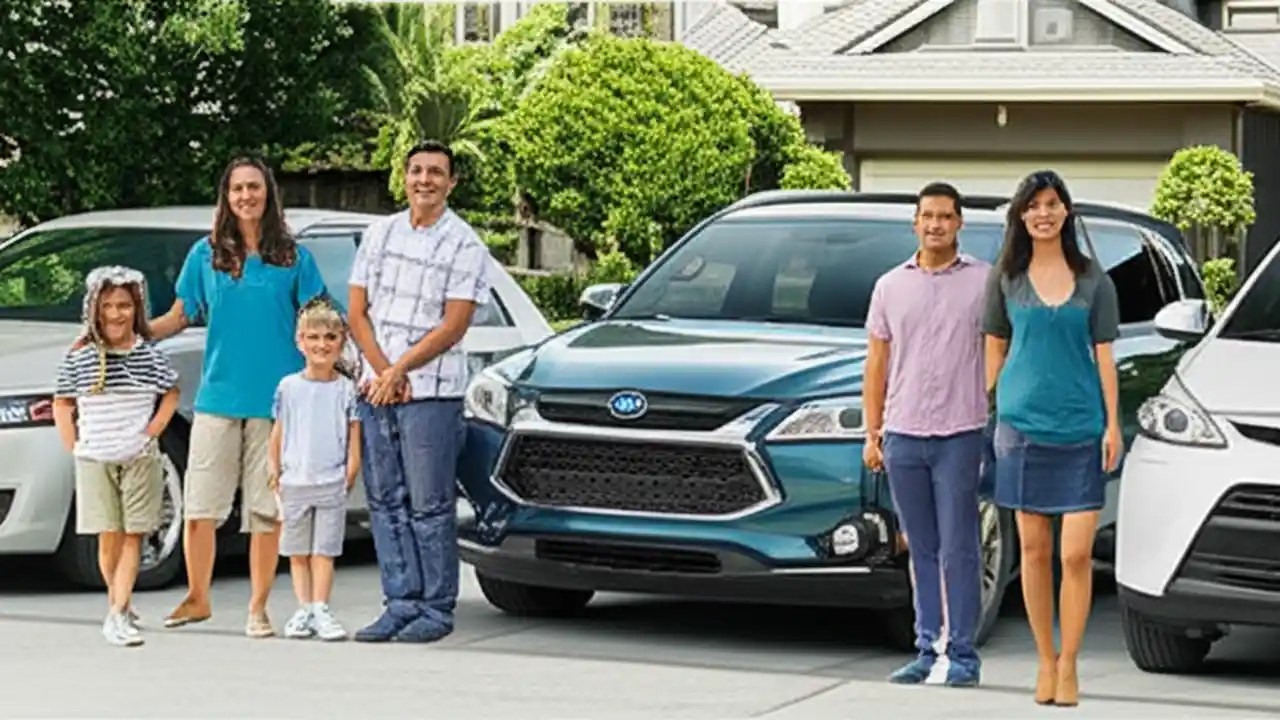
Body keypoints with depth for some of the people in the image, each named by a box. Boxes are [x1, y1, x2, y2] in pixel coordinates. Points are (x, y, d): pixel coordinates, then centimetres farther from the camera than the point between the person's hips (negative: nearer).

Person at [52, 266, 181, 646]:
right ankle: (121, 607, 13)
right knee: (109, 537, 0)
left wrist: (152, 431, -1)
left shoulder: (151, 355, -2)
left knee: (132, 536, -3)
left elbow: (171, 394, 10)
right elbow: (62, 405, 7)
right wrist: (73, 446, -1)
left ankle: (117, 614, -5)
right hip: (94, 459, 0)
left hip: (140, 459, 0)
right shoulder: (78, 357, -1)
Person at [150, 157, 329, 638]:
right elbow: (179, 317, 12)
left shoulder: (294, 257, 6)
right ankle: (197, 598, 13)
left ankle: (258, 607, 10)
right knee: (199, 506, -1)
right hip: (218, 396, 1)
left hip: (276, 398, -1)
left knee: (268, 509, 1)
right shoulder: (205, 255, 9)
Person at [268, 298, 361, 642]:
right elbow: (278, 432, 9)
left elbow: (354, 436, 4)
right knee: (297, 552, 6)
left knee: (324, 551, -1)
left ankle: (320, 610, 0)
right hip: (294, 483, 2)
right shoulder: (288, 387, 4)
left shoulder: (347, 389, 1)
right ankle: (304, 609, 11)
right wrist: (275, 470, 4)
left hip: (332, 484, -2)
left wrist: (350, 473, -3)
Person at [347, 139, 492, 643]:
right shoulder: (379, 234, 12)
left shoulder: (465, 246, -2)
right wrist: (381, 372, -5)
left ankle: (437, 609, 1)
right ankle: (401, 602, 10)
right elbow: (357, 312, 9)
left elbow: (454, 326, -8)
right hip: (376, 388, 5)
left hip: (432, 392, -5)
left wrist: (400, 370, -13)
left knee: (430, 504, -4)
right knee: (385, 502, 5)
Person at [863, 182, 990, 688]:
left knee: (958, 549, -4)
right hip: (903, 434, 4)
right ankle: (926, 650, 14)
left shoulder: (983, 282, 1)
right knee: (922, 551, 9)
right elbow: (877, 364, 13)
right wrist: (872, 433, 9)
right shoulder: (890, 286, 11)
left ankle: (963, 655, 1)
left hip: (959, 435, -4)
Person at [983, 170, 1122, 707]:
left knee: (1076, 553, -6)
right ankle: (1046, 662, 14)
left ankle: (1069, 665, 3)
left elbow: (1103, 355, 4)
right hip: (1023, 425, 1)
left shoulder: (1093, 281, 4)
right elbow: (995, 350, 10)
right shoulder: (1006, 279, 6)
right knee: (1034, 551, 4)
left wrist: (1113, 424, -2)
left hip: (1081, 428, -1)